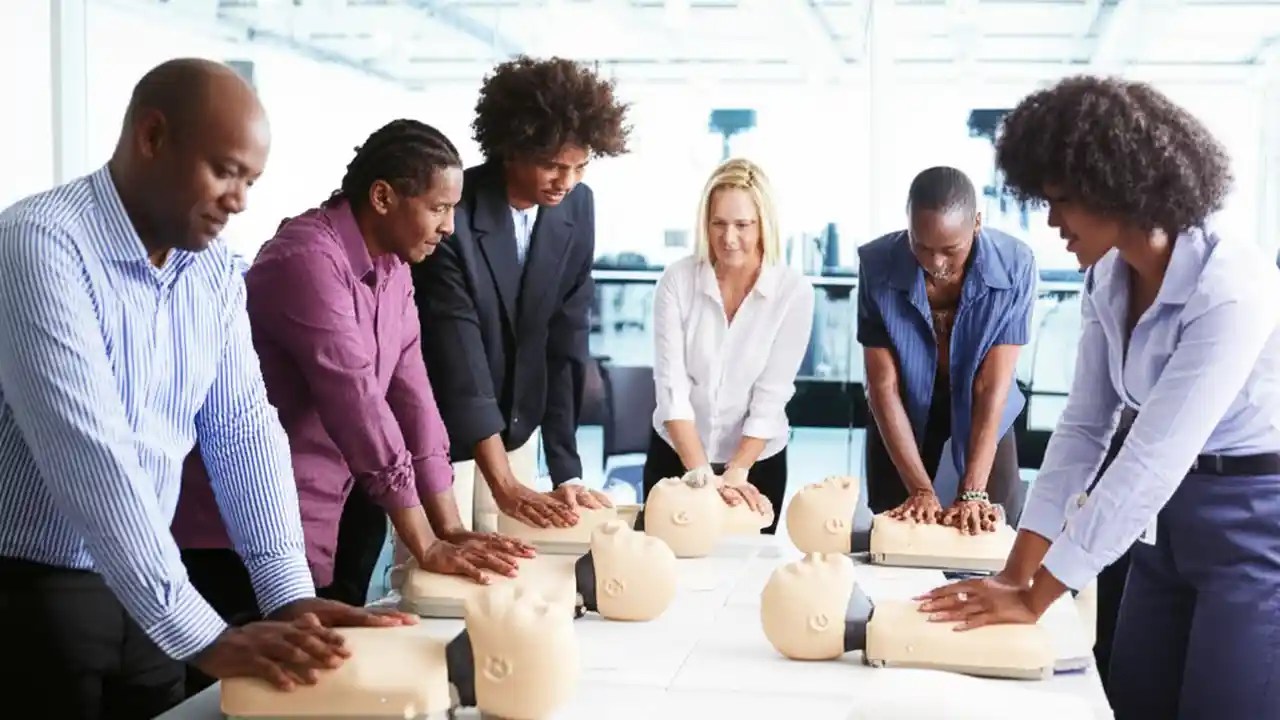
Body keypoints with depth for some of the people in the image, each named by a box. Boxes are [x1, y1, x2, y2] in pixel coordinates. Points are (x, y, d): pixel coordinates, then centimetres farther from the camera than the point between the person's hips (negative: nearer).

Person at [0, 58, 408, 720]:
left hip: (140, 592, 7)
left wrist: (291, 595, -11)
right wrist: (206, 639, -32)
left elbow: (244, 427, 2)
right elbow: (89, 455, -29)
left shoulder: (213, 269, 3)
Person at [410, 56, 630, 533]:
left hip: (516, 428, 5)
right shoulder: (451, 214, -25)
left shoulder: (577, 207, -8)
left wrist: (567, 471, -12)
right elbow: (458, 359, -27)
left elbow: (566, 340, -7)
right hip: (439, 428, -5)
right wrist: (505, 487, -30)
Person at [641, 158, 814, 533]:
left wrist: (735, 473, -21)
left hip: (758, 463, 0)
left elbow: (771, 397, -14)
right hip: (675, 454, 1)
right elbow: (671, 387, -16)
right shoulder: (677, 280, -12)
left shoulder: (794, 291, -14)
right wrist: (702, 474, -24)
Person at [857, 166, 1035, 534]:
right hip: (903, 414, 0)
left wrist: (973, 492, -30)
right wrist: (921, 489, -25)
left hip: (981, 414, 0)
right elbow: (883, 385, -21)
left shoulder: (1014, 265, -28)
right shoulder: (877, 264, -27)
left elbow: (992, 387, -25)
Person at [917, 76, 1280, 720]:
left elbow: (1151, 461, -27)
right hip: (1167, 521, 7)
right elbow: (1083, 427, 2)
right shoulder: (1109, 280, 0)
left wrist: (1035, 599, -23)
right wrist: (1016, 573, -5)